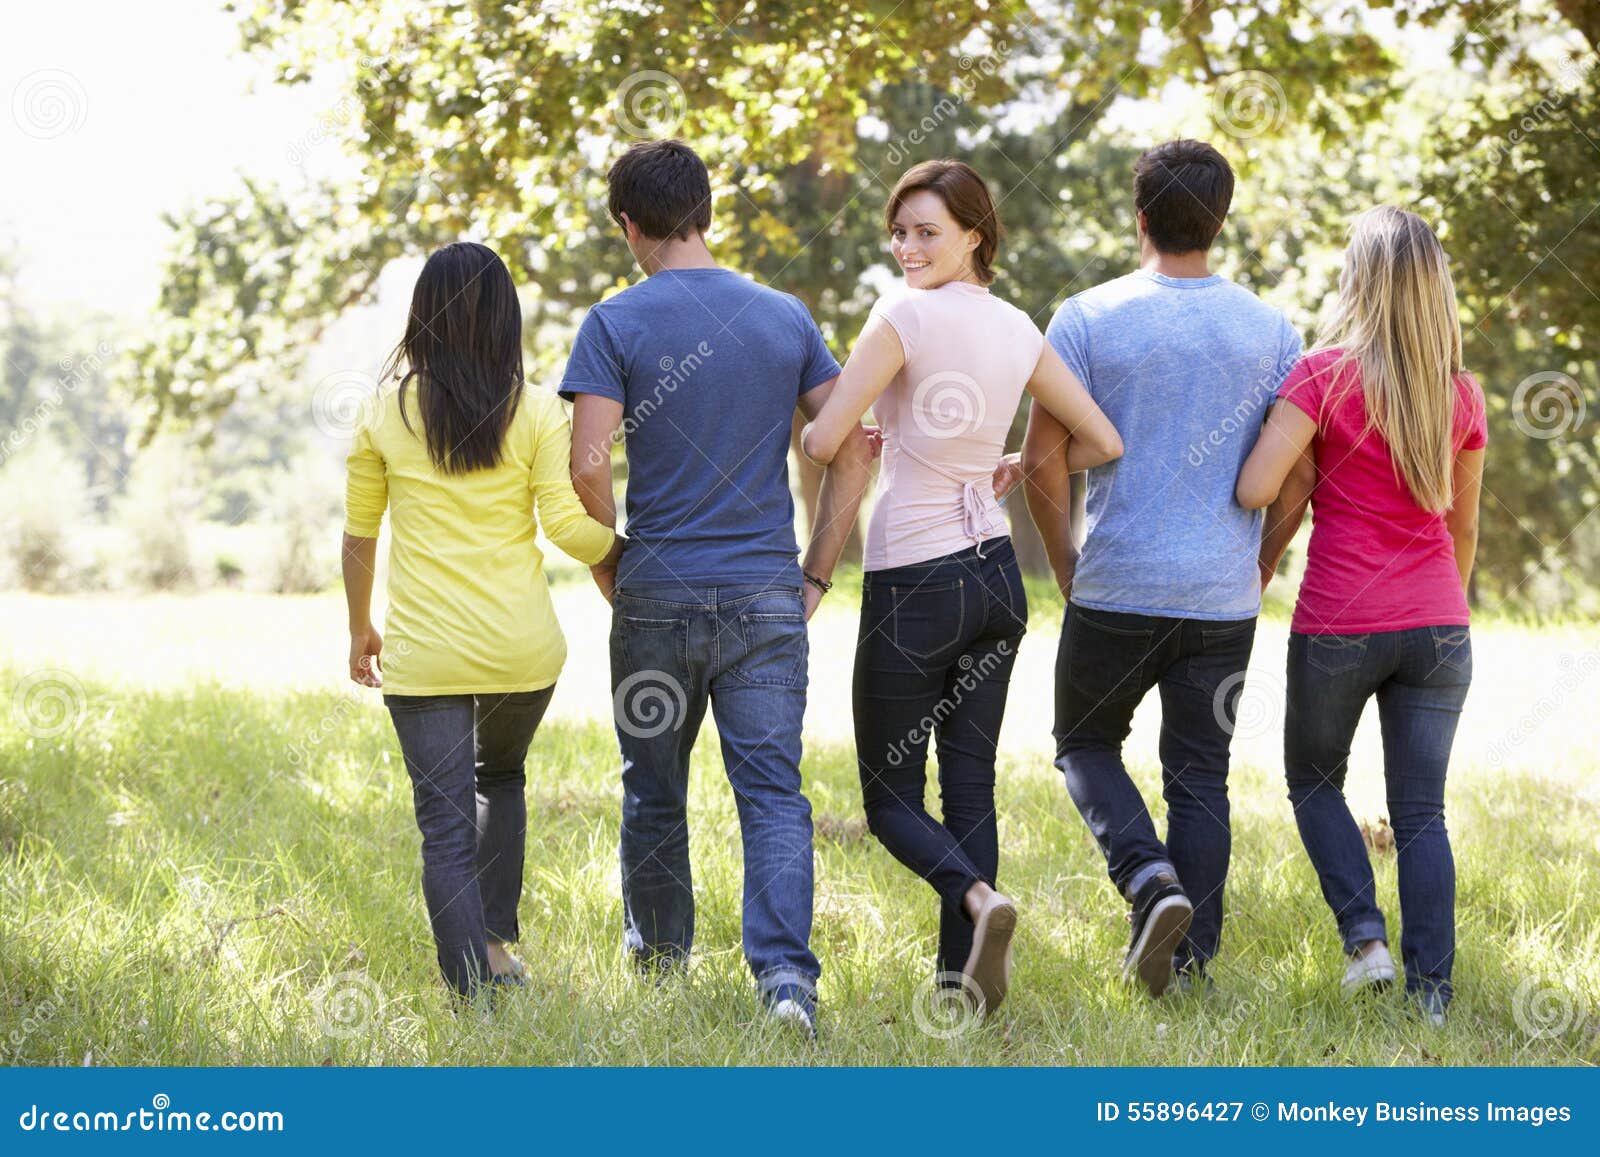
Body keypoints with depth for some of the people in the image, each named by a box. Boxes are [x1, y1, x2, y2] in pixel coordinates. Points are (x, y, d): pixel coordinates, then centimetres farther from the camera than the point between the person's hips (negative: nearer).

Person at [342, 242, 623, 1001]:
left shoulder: (386, 413, 0)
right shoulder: (537, 413, -3)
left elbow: (358, 534, 7)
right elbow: (567, 524, -9)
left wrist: (360, 628, 19)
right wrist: (630, 554, 10)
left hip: (423, 653, -1)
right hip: (522, 647, 1)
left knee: (446, 825, 1)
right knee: (499, 777, 28)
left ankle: (473, 989, -8)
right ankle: (496, 940, 23)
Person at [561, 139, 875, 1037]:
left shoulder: (615, 325, -5)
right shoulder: (787, 318, 5)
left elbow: (589, 467, -13)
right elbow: (855, 447, 2)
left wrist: (609, 569, 1)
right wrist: (817, 574, 7)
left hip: (658, 593, -1)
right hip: (768, 596, 2)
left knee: (654, 791, 15)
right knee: (774, 791, -1)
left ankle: (660, 959, 32)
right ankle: (786, 973, -17)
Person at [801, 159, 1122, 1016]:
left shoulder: (905, 315, -15)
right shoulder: (1019, 332, 6)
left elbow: (823, 442, -18)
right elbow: (1102, 442, 13)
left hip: (913, 584, -6)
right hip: (995, 573, 6)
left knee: (891, 798, 4)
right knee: (970, 786, 10)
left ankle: (976, 898, -23)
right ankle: (961, 976, 8)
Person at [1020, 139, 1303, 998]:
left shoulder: (1087, 319, -6)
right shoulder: (1270, 330, 2)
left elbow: (1042, 460, -7)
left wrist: (1063, 559, 8)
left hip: (1117, 588, -2)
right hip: (1224, 600, 2)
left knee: (1086, 743, 16)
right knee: (1200, 775, 10)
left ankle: (1149, 876, -8)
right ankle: (1190, 957, 9)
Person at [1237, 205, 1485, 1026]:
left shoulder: (1327, 373, -10)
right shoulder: (1462, 394, 4)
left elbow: (1255, 489, -17)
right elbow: (1463, 528, 14)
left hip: (1338, 626, -3)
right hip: (1436, 624, 3)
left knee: (1314, 782, 18)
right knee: (1421, 812, 7)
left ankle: (1365, 938, 3)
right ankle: (1431, 989, 1)